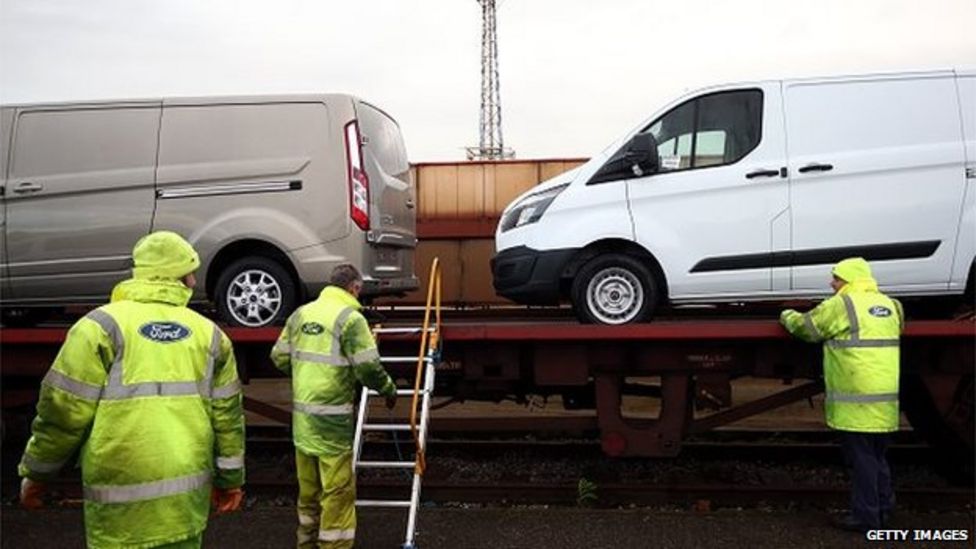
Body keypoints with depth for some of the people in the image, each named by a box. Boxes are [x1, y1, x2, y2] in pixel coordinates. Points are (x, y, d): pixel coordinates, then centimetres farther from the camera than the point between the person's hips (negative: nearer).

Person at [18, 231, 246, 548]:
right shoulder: (208, 333, 7)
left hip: (124, 497, -3)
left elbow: (64, 410, -5)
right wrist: (230, 479, 17)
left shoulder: (103, 325, -4)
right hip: (189, 493, 4)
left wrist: (35, 473, 9)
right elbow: (227, 416, 8)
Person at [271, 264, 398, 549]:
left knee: (308, 486, 20)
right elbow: (368, 368, -15)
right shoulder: (350, 318, -12)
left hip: (302, 416, 7)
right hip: (332, 420, -7)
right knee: (338, 489, 2)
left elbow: (279, 357, 13)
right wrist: (389, 389, 3)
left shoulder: (300, 313, 9)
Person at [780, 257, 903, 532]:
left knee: (861, 457, -1)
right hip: (886, 396, 8)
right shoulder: (888, 304, 14)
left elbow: (805, 327, -2)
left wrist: (787, 315, 20)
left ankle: (865, 516, 4)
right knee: (877, 455, 19)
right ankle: (883, 508, 27)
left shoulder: (841, 304, -9)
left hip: (859, 398, -8)